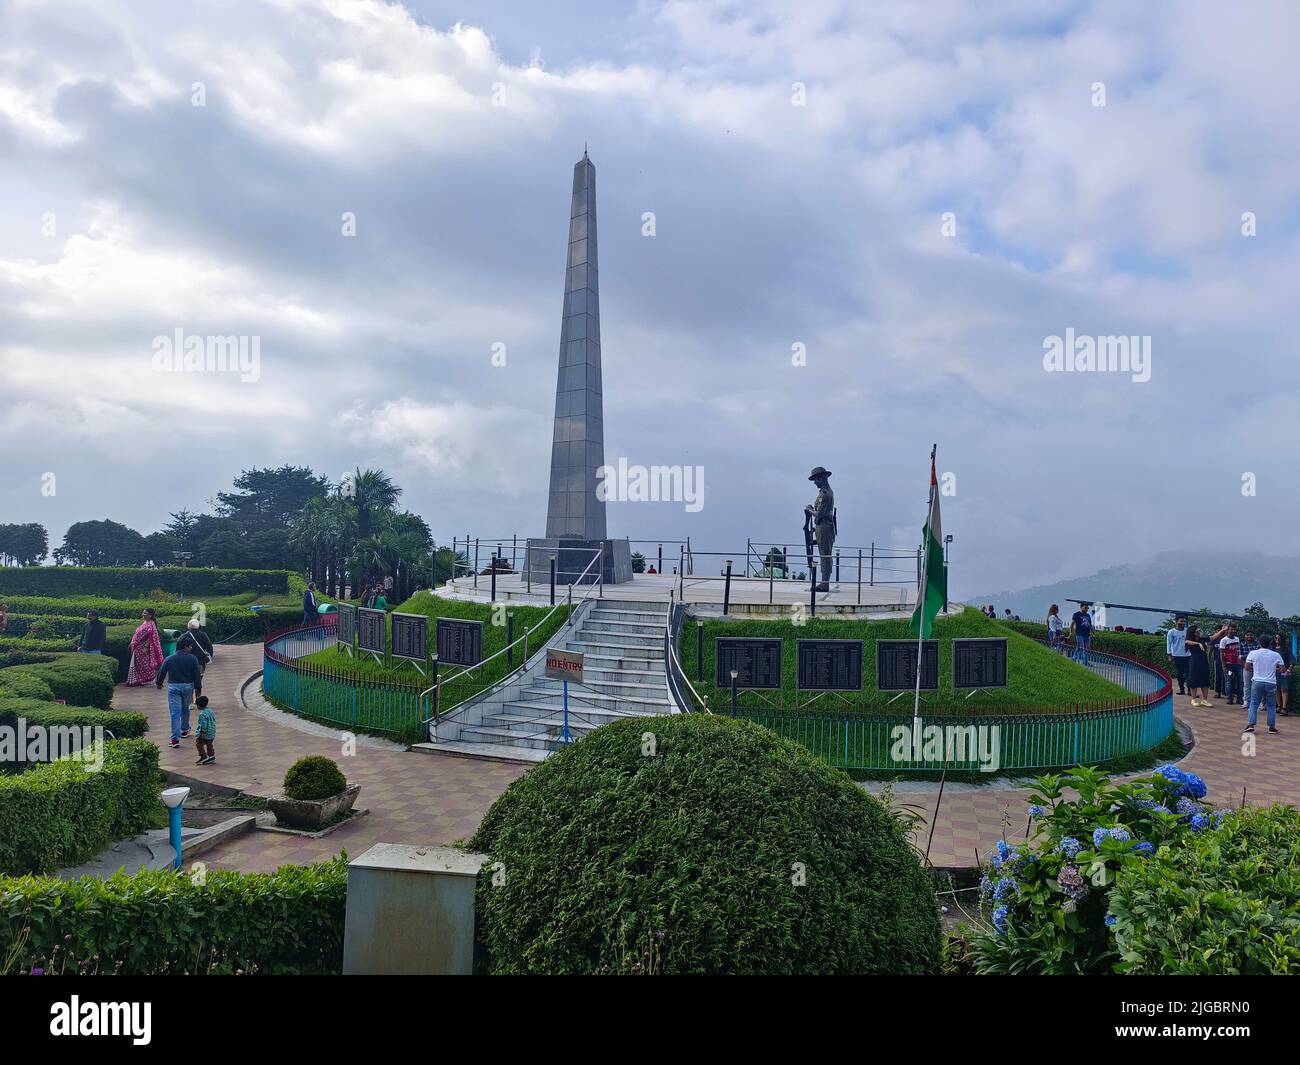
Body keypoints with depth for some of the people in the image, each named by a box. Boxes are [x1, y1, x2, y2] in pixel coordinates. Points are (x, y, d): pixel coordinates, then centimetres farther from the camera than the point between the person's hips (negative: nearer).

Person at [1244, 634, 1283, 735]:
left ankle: (1251, 724, -3)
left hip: (1257, 682, 0)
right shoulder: (1276, 655, 0)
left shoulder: (1253, 653, -2)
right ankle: (1272, 727, 11)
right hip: (1271, 683, 0)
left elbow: (1247, 667, 2)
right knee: (1271, 705, 12)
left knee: (1254, 703, 9)